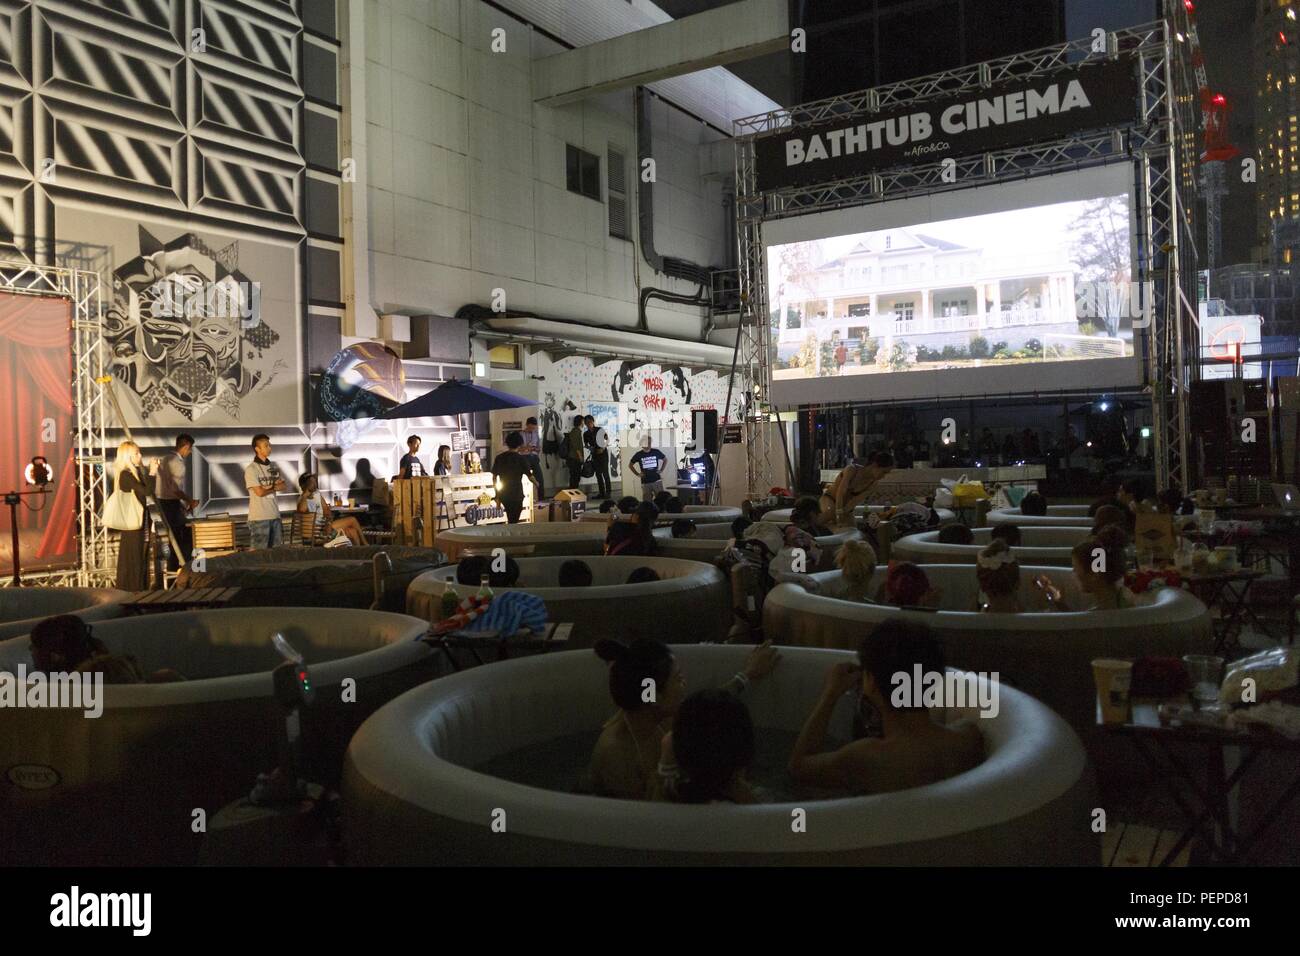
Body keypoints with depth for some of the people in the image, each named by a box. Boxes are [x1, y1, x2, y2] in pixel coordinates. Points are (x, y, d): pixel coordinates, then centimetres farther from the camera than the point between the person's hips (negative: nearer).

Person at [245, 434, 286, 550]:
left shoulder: (274, 466, 13)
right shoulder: (251, 469, -8)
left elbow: (284, 486, 6)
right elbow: (260, 492, -14)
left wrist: (269, 486, -10)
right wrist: (275, 487, 1)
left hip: (274, 514, 6)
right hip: (259, 517, -6)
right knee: (258, 552, -3)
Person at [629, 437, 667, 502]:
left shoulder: (656, 452, 0)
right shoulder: (639, 455, 0)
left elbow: (665, 460, 17)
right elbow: (630, 465, 13)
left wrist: (661, 470, 7)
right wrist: (637, 474, 5)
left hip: (657, 480, 0)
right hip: (645, 482, 0)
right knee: (647, 502, 3)